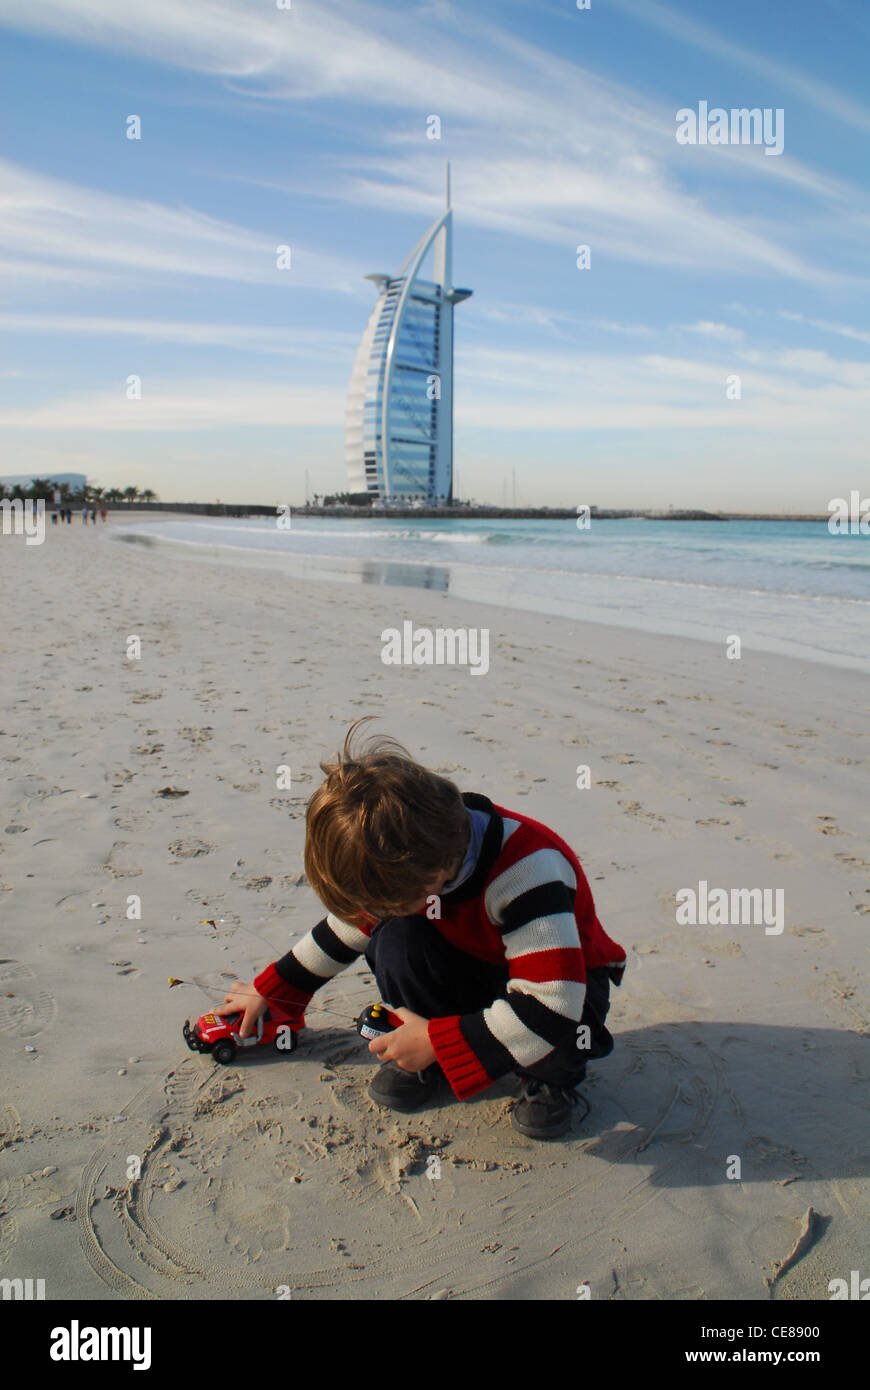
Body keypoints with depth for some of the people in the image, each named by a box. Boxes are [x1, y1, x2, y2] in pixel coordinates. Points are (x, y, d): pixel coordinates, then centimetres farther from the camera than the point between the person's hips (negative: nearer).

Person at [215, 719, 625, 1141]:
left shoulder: (526, 871, -40)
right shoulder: (406, 859, -19)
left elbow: (553, 1008, -42)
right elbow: (351, 925, 1)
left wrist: (436, 1042, -35)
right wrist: (269, 992, 6)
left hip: (565, 978, -4)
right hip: (472, 964, 5)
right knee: (395, 938, -23)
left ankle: (553, 1074, 0)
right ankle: (428, 1061, 2)